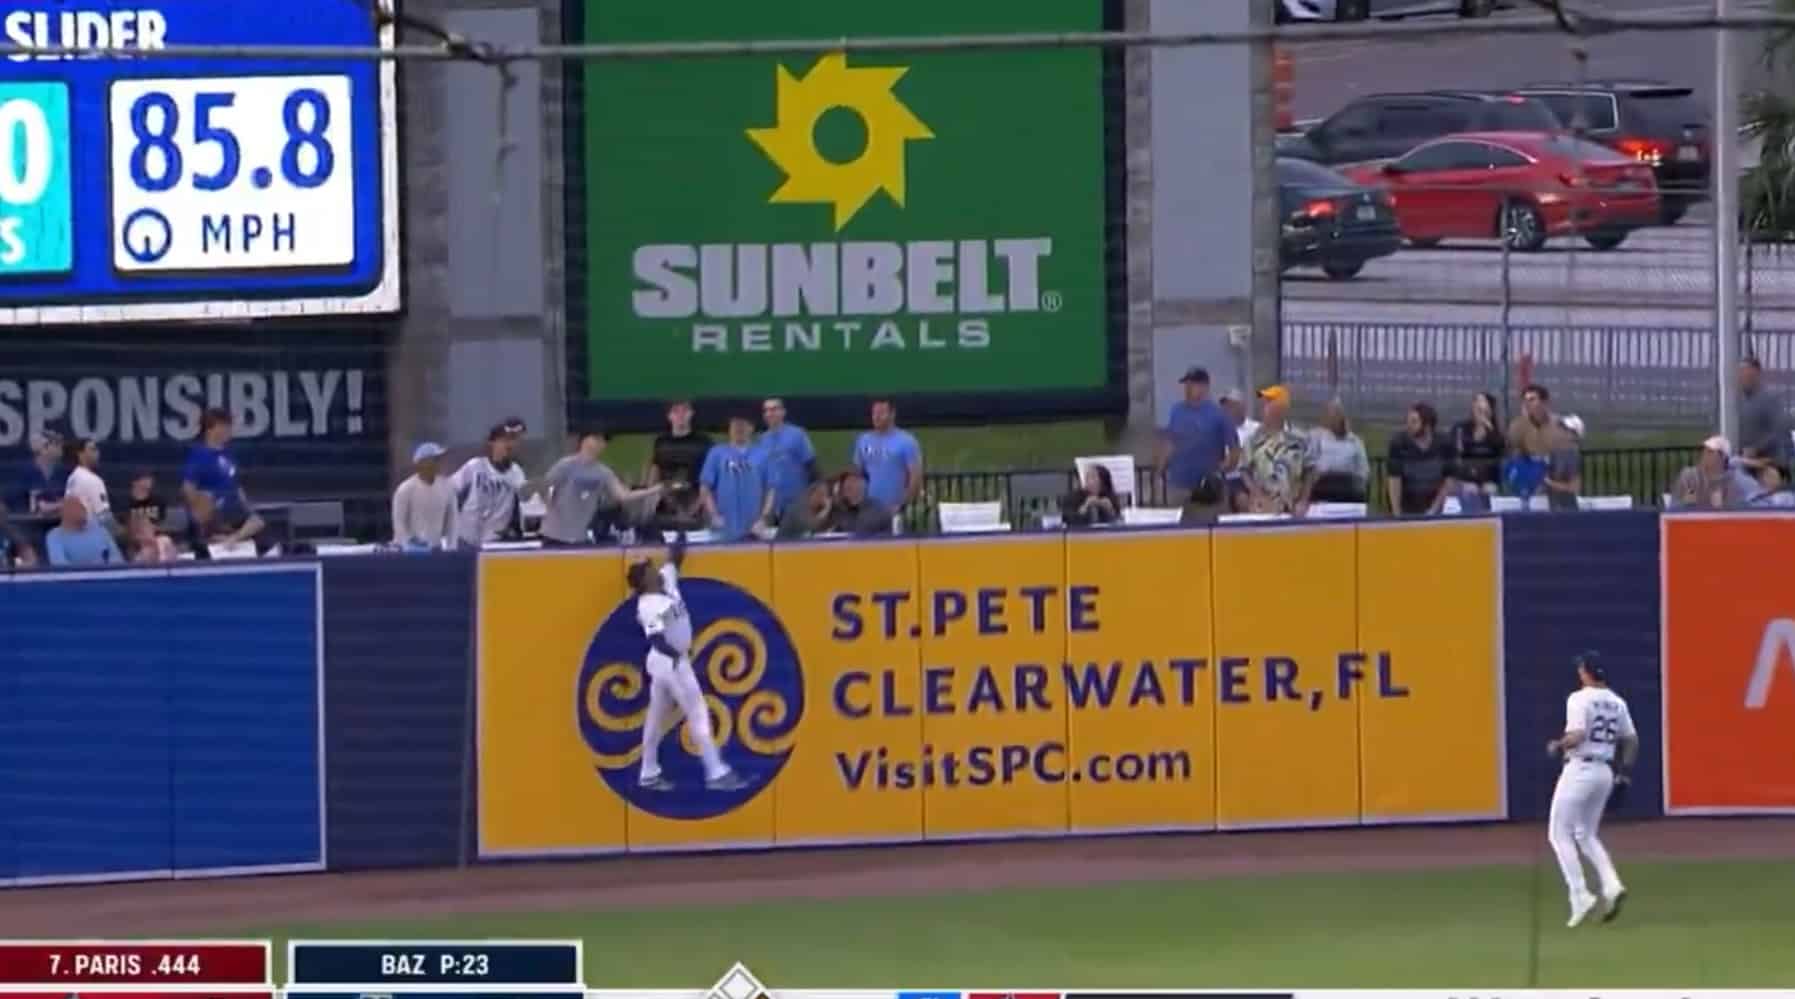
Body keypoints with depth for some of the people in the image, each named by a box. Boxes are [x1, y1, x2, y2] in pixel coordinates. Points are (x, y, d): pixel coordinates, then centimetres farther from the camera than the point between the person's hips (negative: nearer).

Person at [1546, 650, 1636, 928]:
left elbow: (1576, 736, -22)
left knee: (1560, 834, 2)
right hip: (1606, 771, 7)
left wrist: (1556, 746, -3)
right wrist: (1624, 773, 18)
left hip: (1579, 769, -7)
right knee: (1586, 836, 18)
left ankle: (1580, 896, -9)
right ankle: (1611, 885, -4)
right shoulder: (1616, 702, 10)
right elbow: (1631, 740, 12)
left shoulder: (1579, 699, -12)